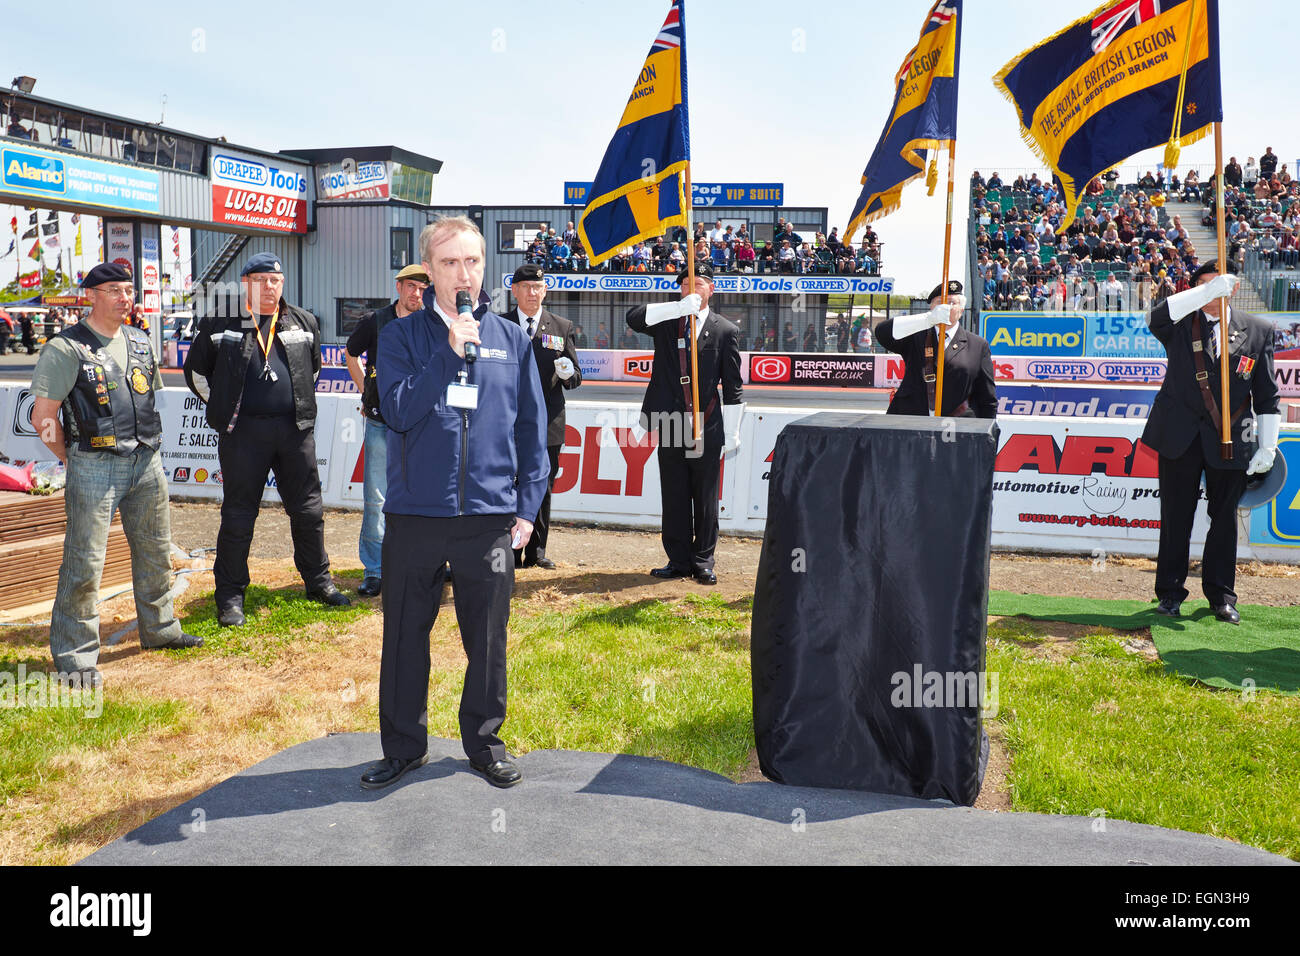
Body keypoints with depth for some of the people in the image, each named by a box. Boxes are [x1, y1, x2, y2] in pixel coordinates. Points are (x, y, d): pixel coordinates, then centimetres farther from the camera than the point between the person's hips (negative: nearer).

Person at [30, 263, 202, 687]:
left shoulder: (140, 342, 12)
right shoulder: (66, 348, -8)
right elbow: (43, 416, -9)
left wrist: (147, 450, 17)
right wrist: (76, 460, -3)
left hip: (146, 463, 6)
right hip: (94, 467, -6)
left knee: (155, 551, 15)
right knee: (85, 561, -5)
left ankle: (159, 629, 31)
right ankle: (75, 654, 6)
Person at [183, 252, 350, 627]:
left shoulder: (303, 322, 9)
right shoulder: (220, 323, 1)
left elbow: (314, 367, 24)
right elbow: (195, 371, 11)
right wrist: (224, 409, 5)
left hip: (296, 428, 3)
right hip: (243, 431, -3)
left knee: (308, 510, 10)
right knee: (238, 516, 3)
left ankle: (318, 581, 25)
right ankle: (230, 595, 13)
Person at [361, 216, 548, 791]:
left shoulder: (512, 340, 6)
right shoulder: (402, 336, 3)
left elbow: (532, 429, 8)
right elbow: (398, 411, -11)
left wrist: (527, 507, 2)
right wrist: (450, 350, -16)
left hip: (490, 516, 1)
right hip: (415, 513, 0)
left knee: (487, 637, 10)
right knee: (405, 635, 10)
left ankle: (484, 740, 29)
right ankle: (403, 745, 27)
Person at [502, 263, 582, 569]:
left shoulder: (562, 328, 8)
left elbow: (575, 377, 8)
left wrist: (568, 373, -15)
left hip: (547, 424, 1)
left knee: (542, 489, 7)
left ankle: (537, 550, 18)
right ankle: (511, 550, 10)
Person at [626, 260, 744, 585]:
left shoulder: (725, 331, 4)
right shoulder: (667, 322, 10)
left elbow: (732, 388, 3)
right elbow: (634, 318, -12)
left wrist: (732, 433, -1)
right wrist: (680, 308, -21)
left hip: (707, 430, -2)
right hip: (671, 426, 2)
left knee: (705, 500, 4)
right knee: (674, 498, 7)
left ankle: (703, 562, 15)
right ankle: (679, 561, 17)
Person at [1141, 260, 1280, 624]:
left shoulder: (1258, 331, 7)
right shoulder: (1180, 325, 5)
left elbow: (1267, 395, 7)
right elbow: (1158, 316, -21)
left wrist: (1268, 445, 1)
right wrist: (1207, 291, -29)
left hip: (1230, 441, 1)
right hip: (1180, 437, -1)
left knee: (1224, 518, 8)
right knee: (1176, 517, 5)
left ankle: (1220, 596, 21)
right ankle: (1169, 592, 16)